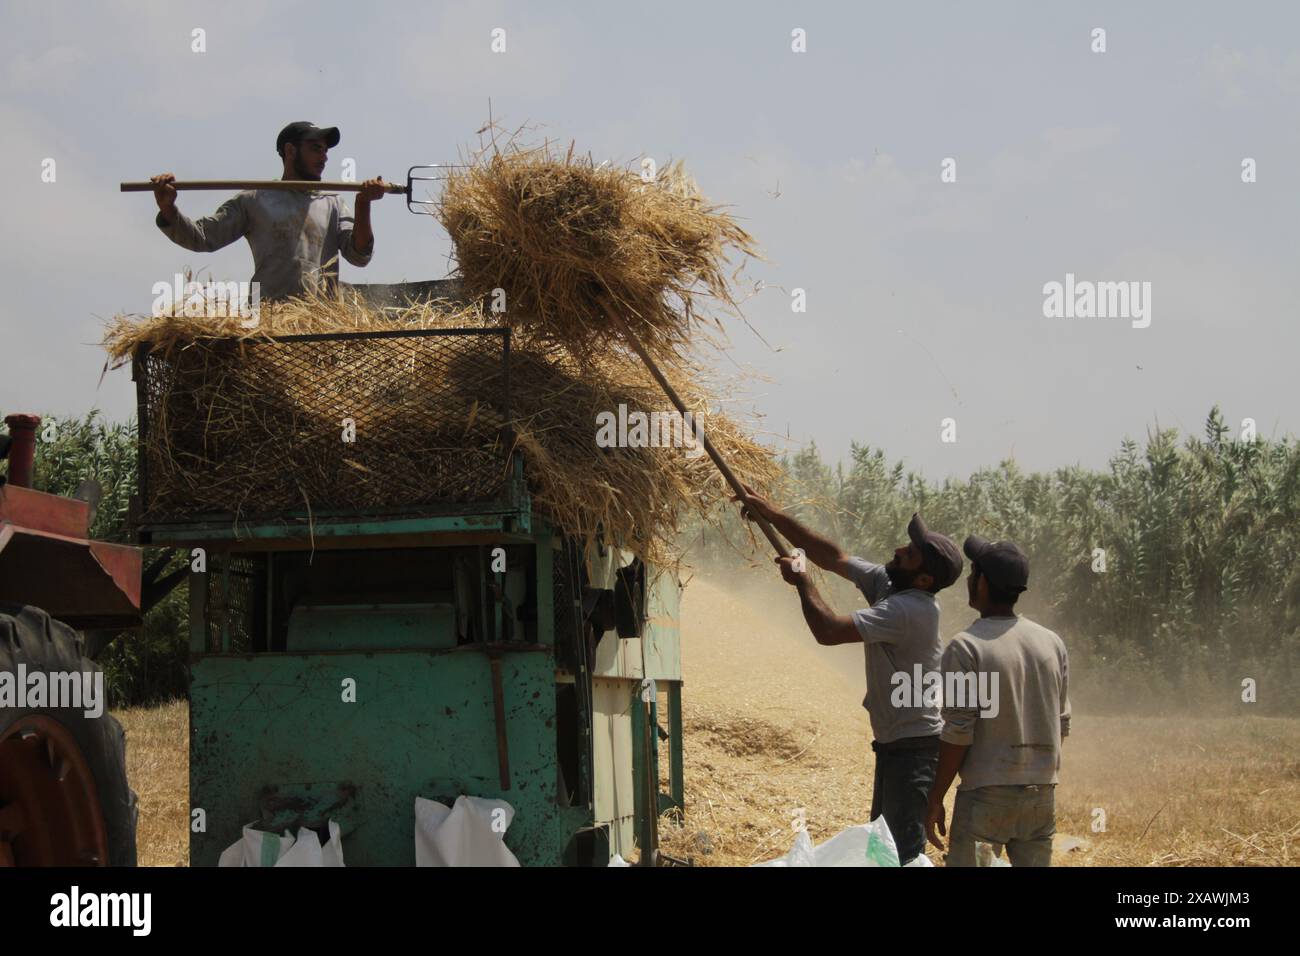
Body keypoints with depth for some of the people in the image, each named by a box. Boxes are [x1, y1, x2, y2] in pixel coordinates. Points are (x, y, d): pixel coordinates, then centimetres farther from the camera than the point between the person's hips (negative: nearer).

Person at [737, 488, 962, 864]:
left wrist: (802, 582, -11)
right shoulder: (886, 585, 3)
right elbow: (833, 557, 11)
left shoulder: (909, 610, -24)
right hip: (894, 744, 10)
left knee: (905, 851, -13)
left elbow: (828, 630, -27)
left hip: (914, 748, -10)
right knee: (884, 846, 17)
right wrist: (773, 515, 6)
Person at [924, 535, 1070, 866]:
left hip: (986, 794, -5)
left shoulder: (967, 646, -10)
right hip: (1042, 795, 6)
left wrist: (935, 800, -6)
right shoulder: (1052, 643, 7)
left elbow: (957, 734, -13)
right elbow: (1061, 726, 11)